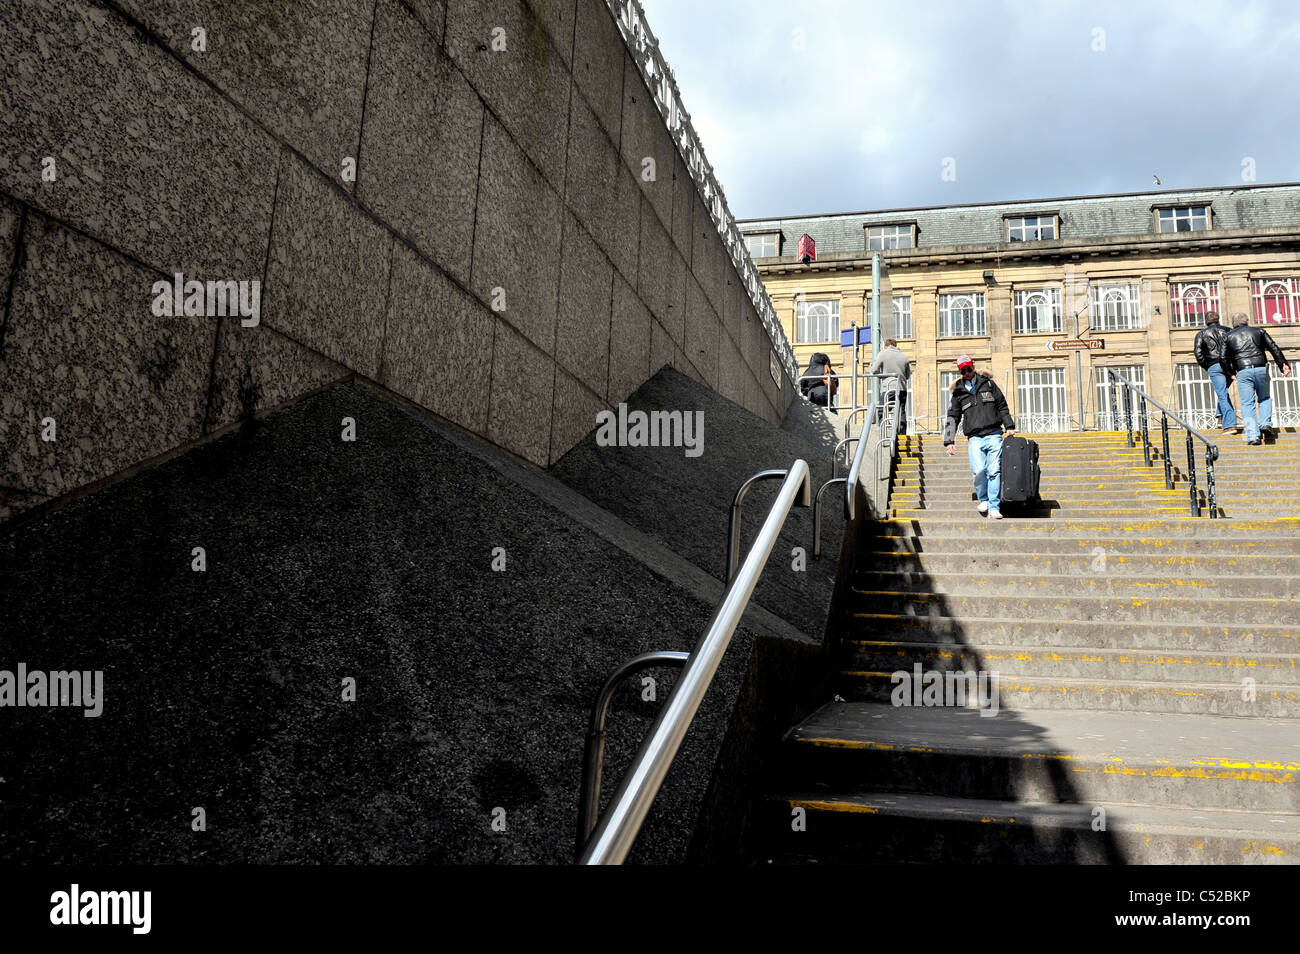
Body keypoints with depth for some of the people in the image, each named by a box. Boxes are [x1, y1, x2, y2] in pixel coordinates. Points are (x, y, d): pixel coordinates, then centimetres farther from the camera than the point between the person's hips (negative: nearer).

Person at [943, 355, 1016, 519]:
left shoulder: (988, 384, 12)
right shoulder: (958, 393, 12)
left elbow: (1002, 407, 18)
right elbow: (952, 418, 13)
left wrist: (1009, 427, 11)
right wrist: (949, 441, 6)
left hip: (994, 435, 0)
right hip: (975, 438, 0)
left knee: (994, 471, -7)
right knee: (978, 471, -17)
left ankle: (994, 507, -1)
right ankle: (983, 499, 7)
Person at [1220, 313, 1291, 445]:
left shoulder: (1229, 336, 14)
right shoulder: (1259, 331, 16)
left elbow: (1224, 358, 7)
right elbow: (1274, 348, 9)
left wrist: (1231, 374, 17)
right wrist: (1283, 365, 10)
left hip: (1243, 372, -1)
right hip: (1261, 369, 1)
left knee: (1247, 404, 2)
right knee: (1264, 398, 21)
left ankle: (1252, 435, -8)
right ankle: (1265, 423, 1)